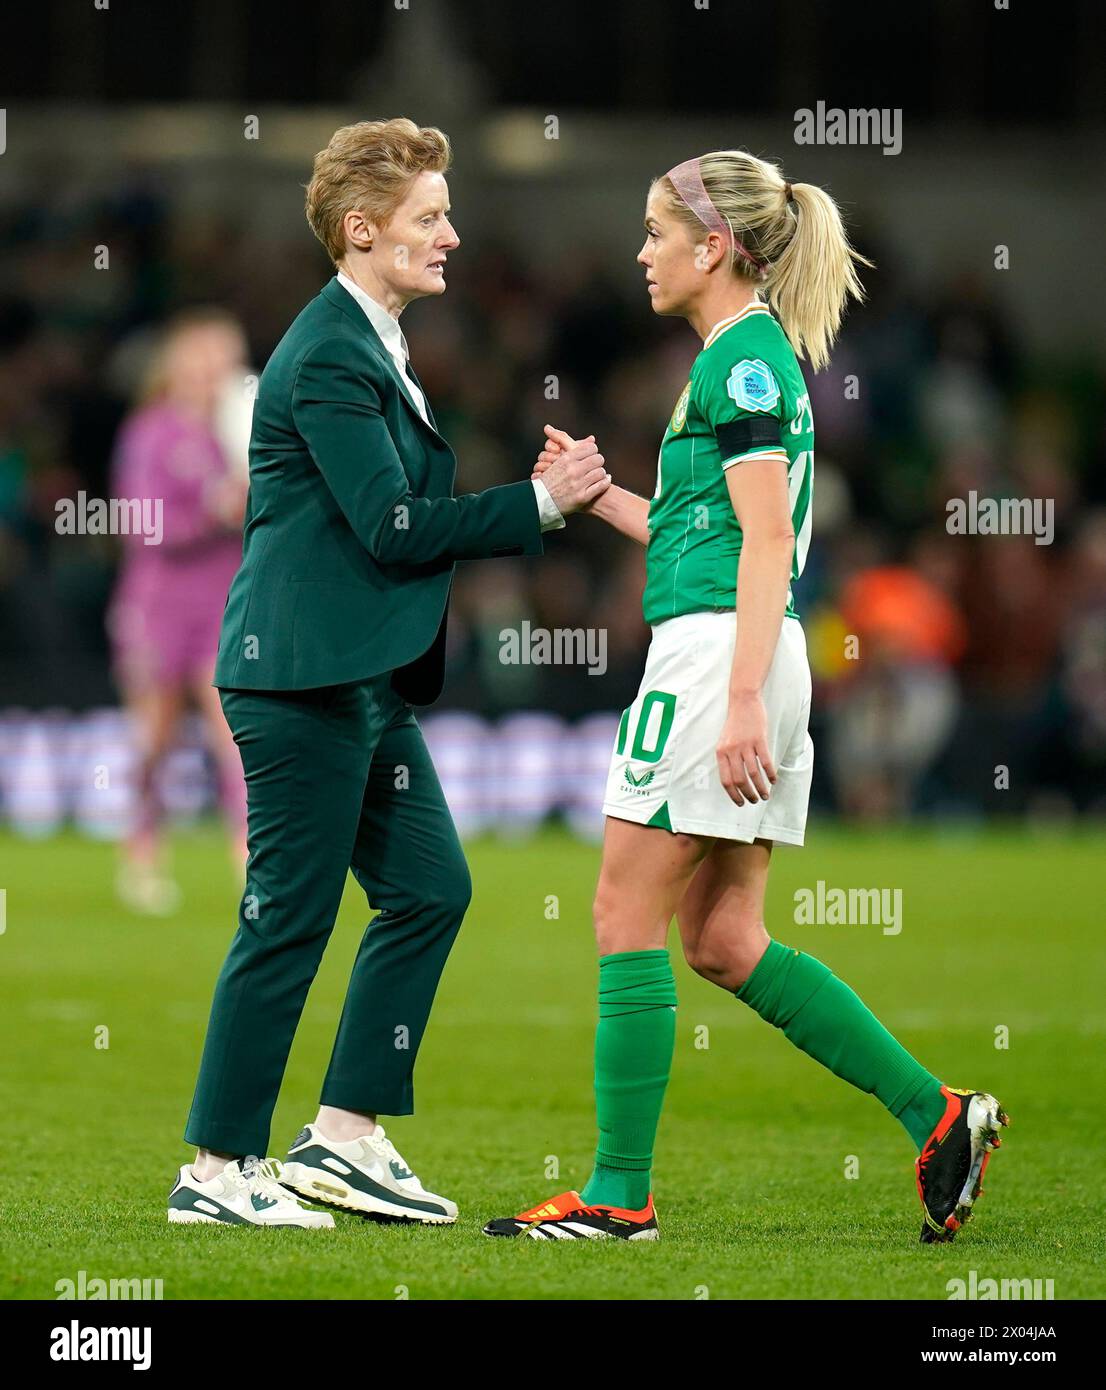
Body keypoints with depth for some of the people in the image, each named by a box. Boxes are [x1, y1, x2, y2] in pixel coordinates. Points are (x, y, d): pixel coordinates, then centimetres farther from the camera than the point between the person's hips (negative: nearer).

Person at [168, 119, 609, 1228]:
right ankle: (216, 1169, 1)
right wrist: (539, 502, -14)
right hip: (303, 676, -10)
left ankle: (344, 1137, 13)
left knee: (429, 890, 9)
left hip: (362, 681, 10)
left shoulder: (370, 348, 18)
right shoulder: (329, 356, -15)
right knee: (289, 920, -6)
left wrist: (535, 498, 13)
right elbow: (391, 527, -18)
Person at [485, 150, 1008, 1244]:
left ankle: (619, 1193, -1)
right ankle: (938, 1116, 7)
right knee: (723, 941, 9)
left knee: (627, 917, -4)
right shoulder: (750, 356, 20)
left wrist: (742, 701, -22)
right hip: (736, 661, 10)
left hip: (715, 656, -10)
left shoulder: (744, 357, -10)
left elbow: (768, 540, -18)